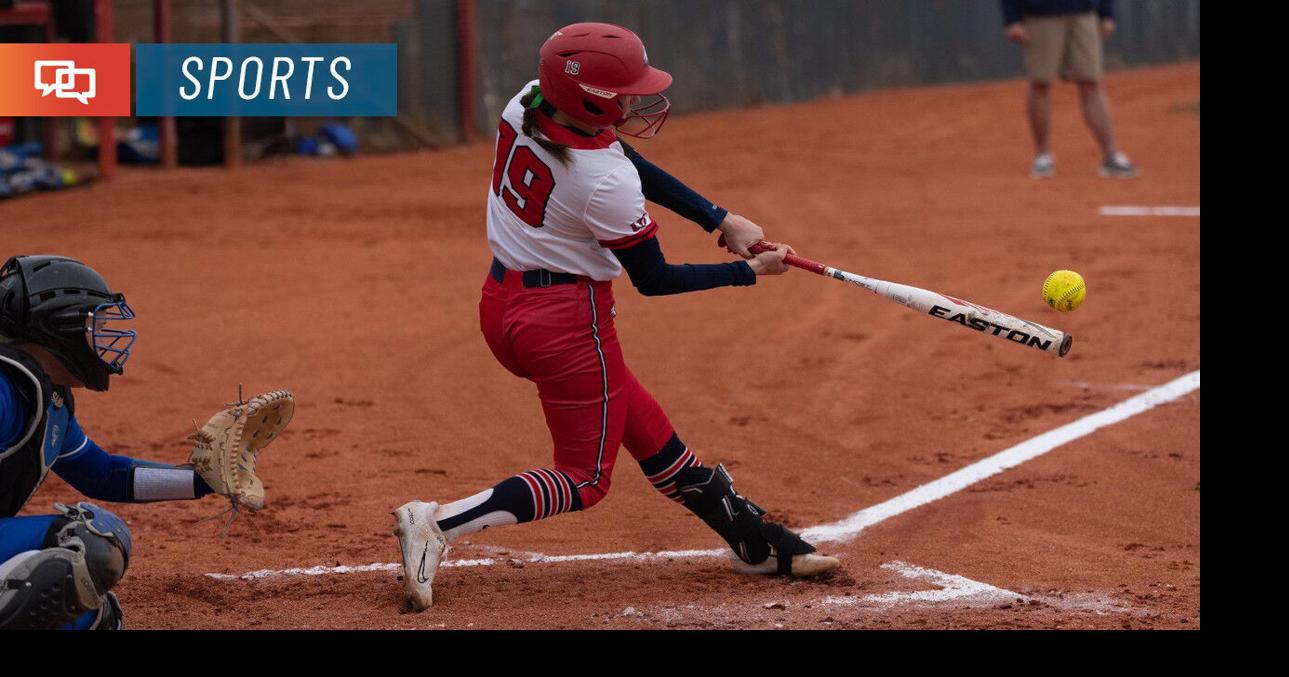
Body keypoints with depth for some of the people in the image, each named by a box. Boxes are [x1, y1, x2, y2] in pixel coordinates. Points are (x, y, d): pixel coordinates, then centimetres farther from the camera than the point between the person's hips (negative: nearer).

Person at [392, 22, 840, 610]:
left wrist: (720, 220, 2)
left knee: (642, 425, 19)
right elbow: (653, 280, -14)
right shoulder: (607, 184, -28)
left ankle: (753, 542, 32)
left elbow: (631, 165, 4)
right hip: (569, 323, -9)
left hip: (503, 306, 9)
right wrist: (750, 271, -4)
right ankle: (438, 523, -9)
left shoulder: (525, 106, -6)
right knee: (585, 478, 7)